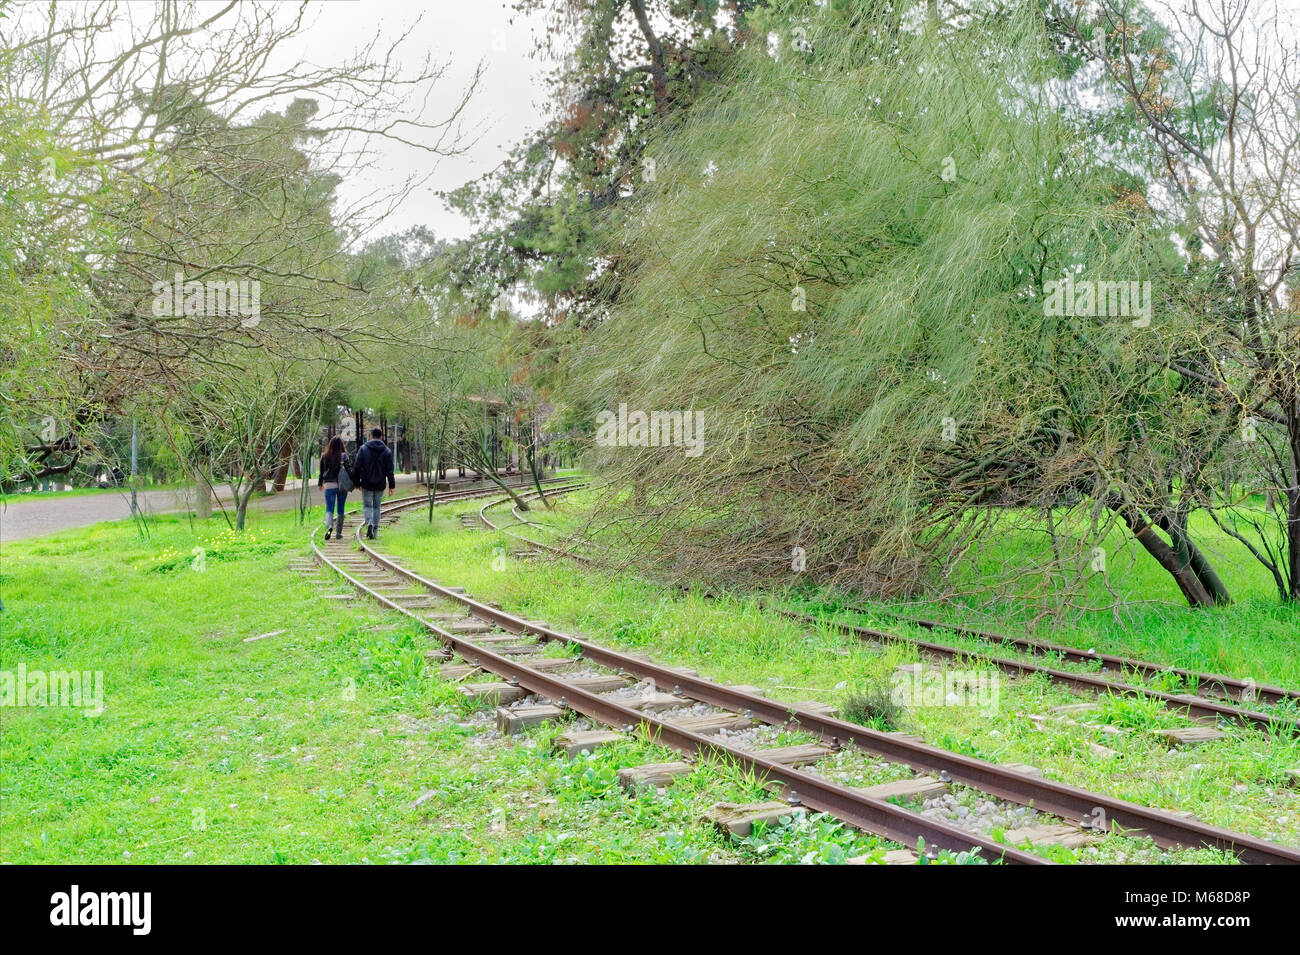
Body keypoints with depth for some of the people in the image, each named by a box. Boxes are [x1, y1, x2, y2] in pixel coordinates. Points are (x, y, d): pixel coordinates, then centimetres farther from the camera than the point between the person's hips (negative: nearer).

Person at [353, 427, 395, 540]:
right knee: (376, 506, 11)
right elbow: (390, 470, -1)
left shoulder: (363, 449, -2)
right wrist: (391, 485, 2)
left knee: (367, 506, 4)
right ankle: (375, 532, 10)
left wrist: (357, 482, 4)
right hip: (380, 484, 2)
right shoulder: (387, 451, 0)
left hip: (367, 484, -2)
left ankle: (369, 523, -24)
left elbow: (358, 467, -3)